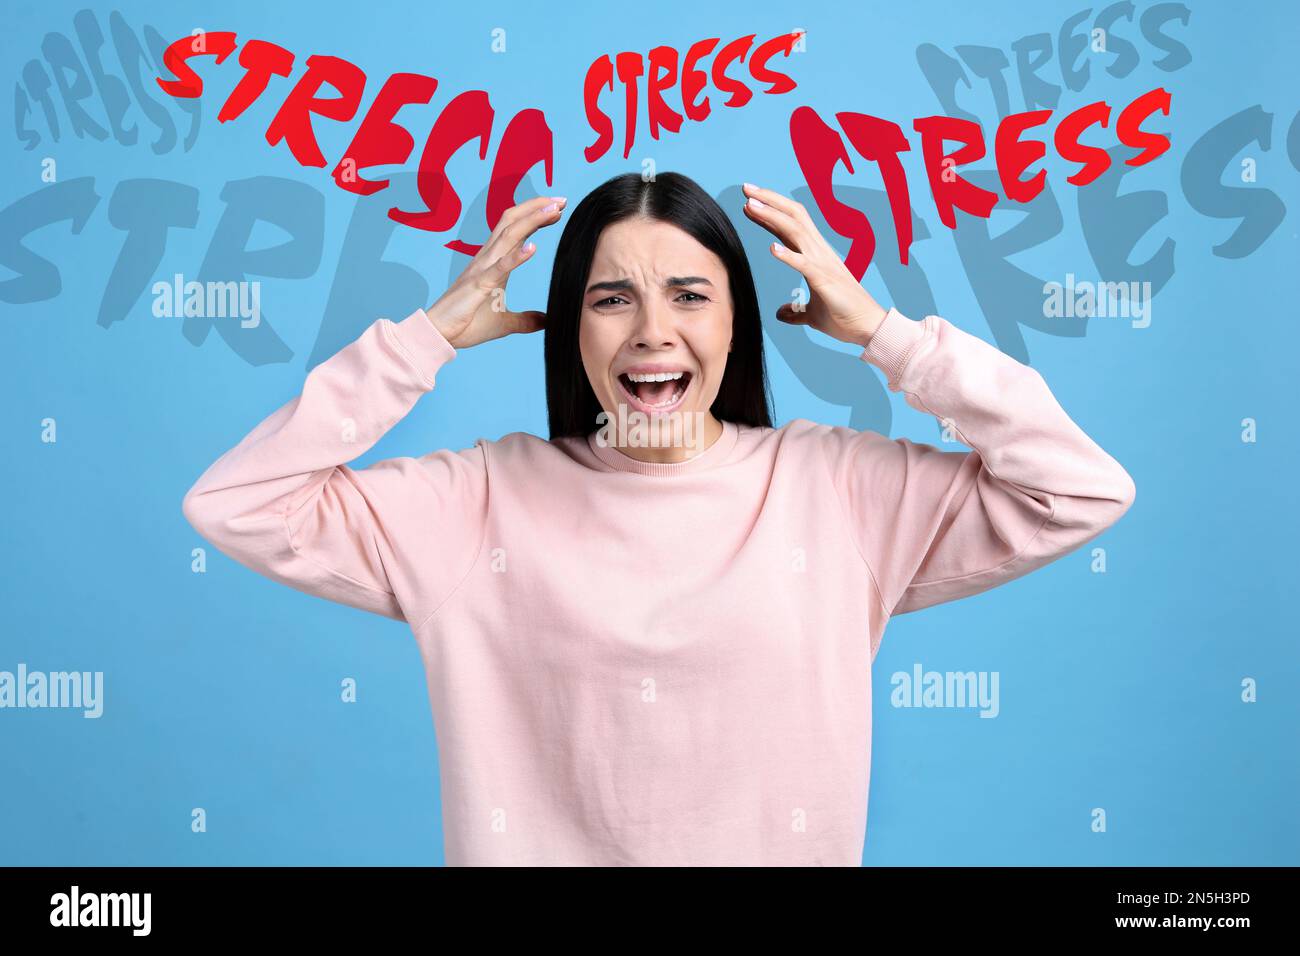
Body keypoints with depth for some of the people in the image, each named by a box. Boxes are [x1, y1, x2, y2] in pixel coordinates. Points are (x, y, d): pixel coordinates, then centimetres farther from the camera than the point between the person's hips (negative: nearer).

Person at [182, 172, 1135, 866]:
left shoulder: (837, 485, 1)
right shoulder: (486, 498, 1)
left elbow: (1085, 492, -3)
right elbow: (237, 507, -3)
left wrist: (879, 330, -2)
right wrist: (434, 334, -2)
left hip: (781, 846, 0)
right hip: (538, 846, 0)